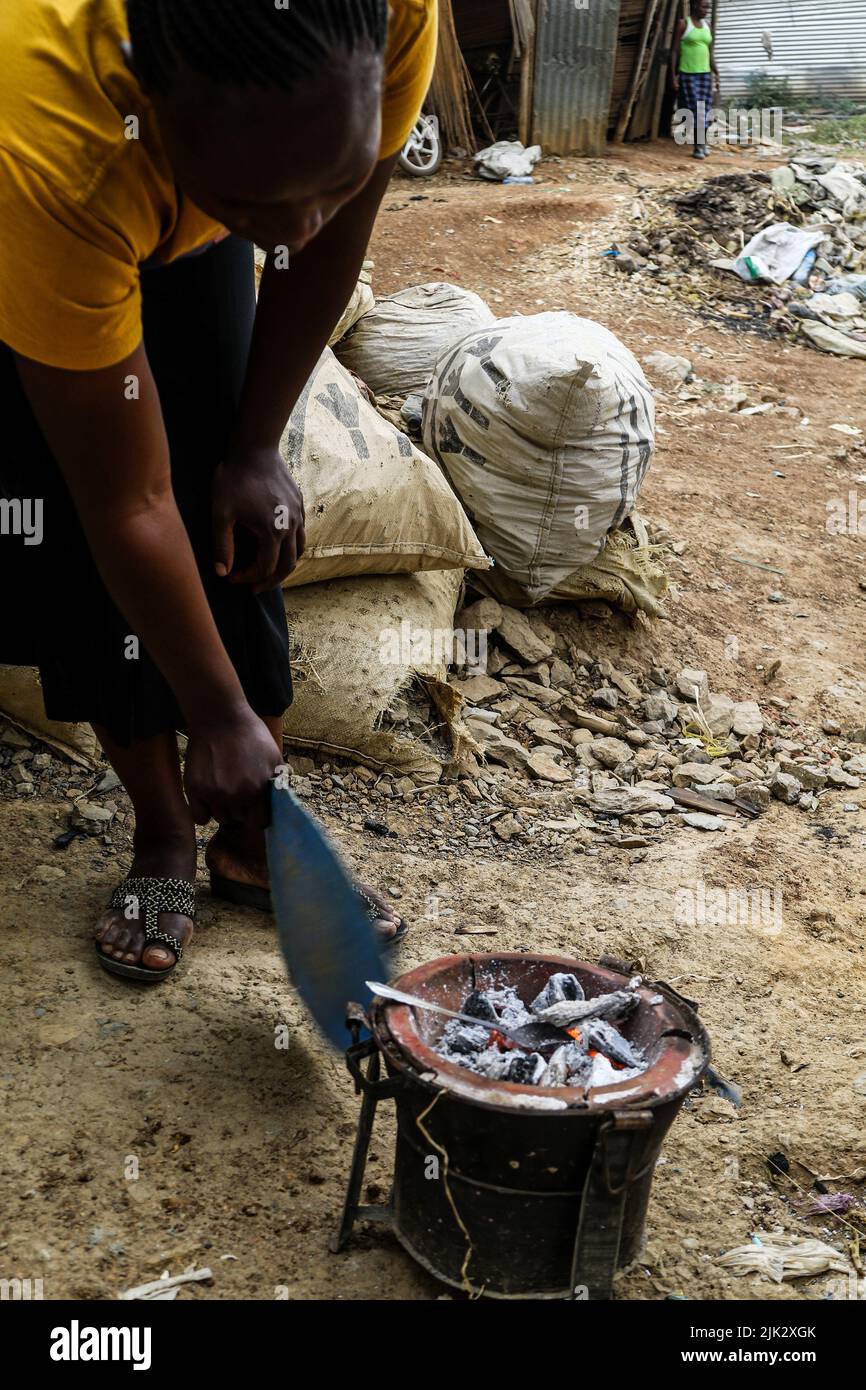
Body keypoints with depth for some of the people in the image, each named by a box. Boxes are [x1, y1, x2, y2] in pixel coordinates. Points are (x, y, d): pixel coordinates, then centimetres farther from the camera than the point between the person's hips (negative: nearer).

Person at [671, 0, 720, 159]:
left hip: (704, 74, 5)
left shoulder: (707, 26, 12)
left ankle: (703, 142, 15)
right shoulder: (683, 24, -4)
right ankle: (698, 146, 0)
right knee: (694, 110, -7)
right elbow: (674, 51, -6)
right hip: (687, 74, -5)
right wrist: (673, 76, -11)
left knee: (705, 110, 2)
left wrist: (716, 74, 8)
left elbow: (711, 53, 15)